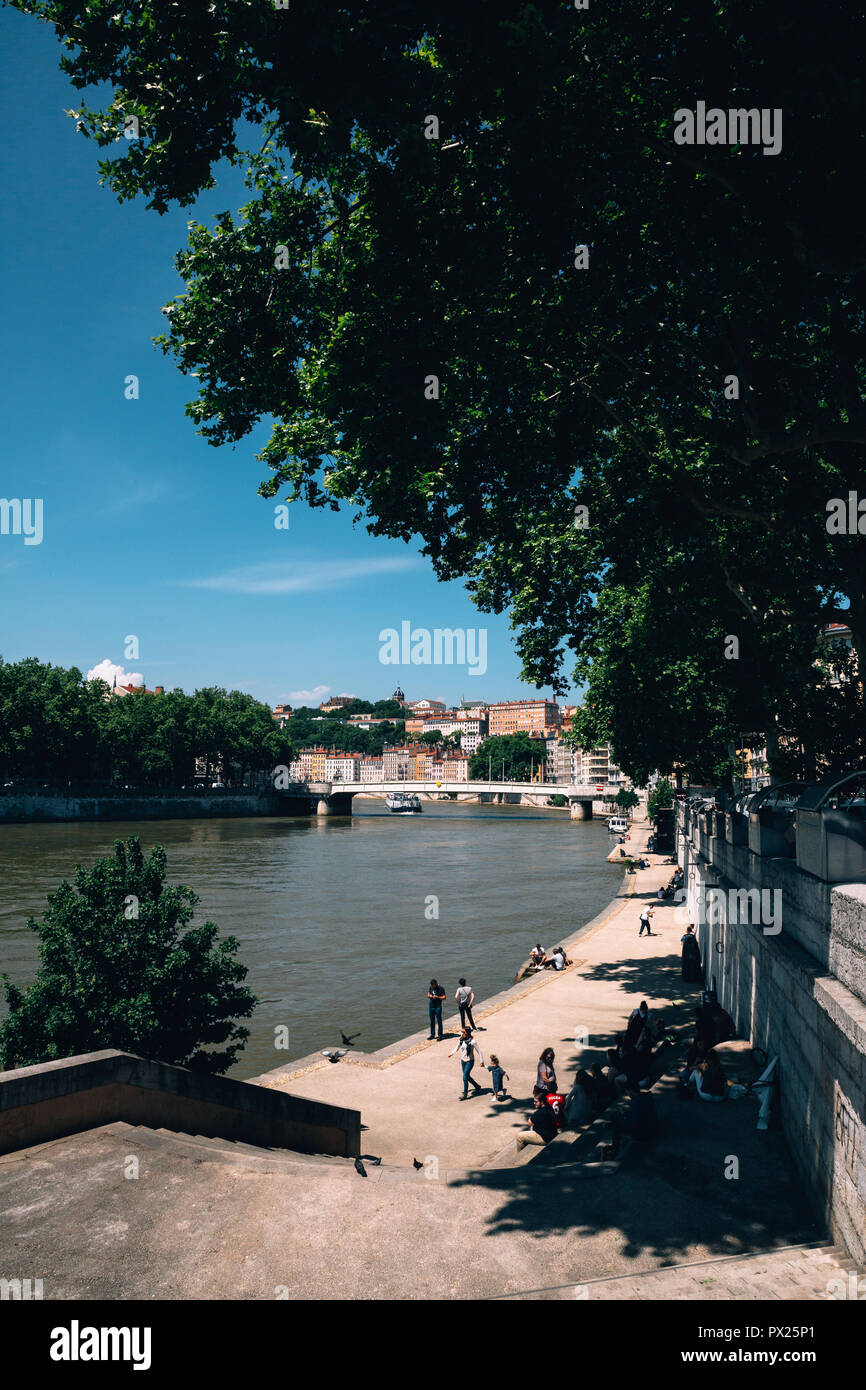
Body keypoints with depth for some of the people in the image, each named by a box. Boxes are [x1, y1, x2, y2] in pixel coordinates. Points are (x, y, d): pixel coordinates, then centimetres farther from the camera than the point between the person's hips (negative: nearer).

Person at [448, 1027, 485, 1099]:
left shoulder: (472, 1041, -23)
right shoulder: (460, 1039, -8)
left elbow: (479, 1051, -15)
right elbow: (457, 1047, 10)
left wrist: (482, 1061, -11)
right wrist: (451, 1053, -1)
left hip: (470, 1061, -6)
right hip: (463, 1060, 6)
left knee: (465, 1077, -7)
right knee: (467, 1077, 16)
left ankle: (465, 1094, 10)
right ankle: (477, 1087, 38)